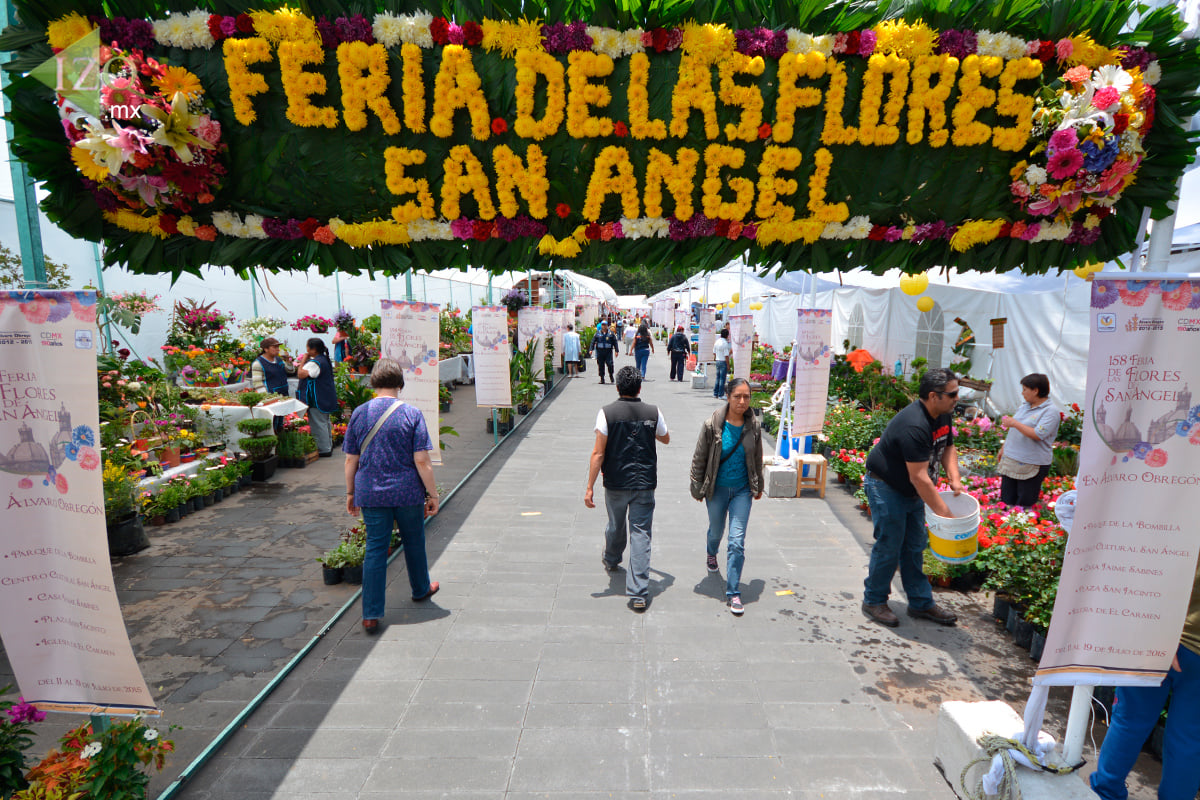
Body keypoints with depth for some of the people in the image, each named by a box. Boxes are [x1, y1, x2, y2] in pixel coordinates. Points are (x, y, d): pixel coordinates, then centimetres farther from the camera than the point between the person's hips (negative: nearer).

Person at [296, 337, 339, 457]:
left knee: (318, 424, -3)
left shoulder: (314, 363, -21)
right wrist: (305, 360, 11)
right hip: (326, 399, 10)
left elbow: (301, 374, -27)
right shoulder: (324, 359, 11)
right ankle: (328, 446, 28)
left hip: (317, 400, -10)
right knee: (325, 422, 18)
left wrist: (303, 360, -14)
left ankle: (324, 449, 2)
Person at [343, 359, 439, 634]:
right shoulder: (411, 414, -10)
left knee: (375, 549, 7)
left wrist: (350, 493, 15)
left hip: (371, 495, 2)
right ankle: (421, 589, 40)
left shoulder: (359, 413, -1)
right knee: (414, 542, 18)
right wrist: (432, 494, -4)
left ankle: (371, 615, 8)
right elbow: (422, 460, -12)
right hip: (408, 493, -2)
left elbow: (351, 459, 4)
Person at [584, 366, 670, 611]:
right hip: (645, 484, 0)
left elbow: (598, 453, -12)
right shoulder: (653, 413, -4)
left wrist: (589, 487, -8)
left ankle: (611, 560, 52)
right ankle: (639, 593, 0)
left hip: (615, 484, 0)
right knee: (641, 533, 2)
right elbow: (666, 439, 16)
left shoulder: (607, 413, -10)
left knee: (616, 526, 23)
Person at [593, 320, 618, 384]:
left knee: (610, 364, -12)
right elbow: (593, 341, 10)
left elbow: (615, 342, 7)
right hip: (600, 351, 2)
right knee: (600, 365, 3)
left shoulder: (610, 333, 5)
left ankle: (611, 376, 11)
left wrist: (616, 351, 2)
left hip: (608, 351, -2)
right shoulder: (598, 334, 8)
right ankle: (602, 379, 11)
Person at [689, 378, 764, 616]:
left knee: (737, 541, -4)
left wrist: (758, 486, 15)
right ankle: (712, 554, 57)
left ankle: (733, 592, 7)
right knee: (716, 531, 21)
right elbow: (699, 458, -5)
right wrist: (697, 487, -1)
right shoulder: (712, 425, -14)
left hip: (742, 490, 1)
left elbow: (757, 460, 8)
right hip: (717, 489, 0)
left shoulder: (753, 427, -6)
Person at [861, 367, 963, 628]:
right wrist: (944, 513, -26)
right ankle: (874, 601, 17)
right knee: (889, 547, 0)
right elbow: (919, 477, -31)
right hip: (886, 488, -9)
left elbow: (947, 448, 16)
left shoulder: (943, 415, -1)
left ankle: (921, 603, 27)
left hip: (912, 491, 9)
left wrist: (954, 478, -2)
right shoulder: (914, 426, -32)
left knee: (915, 547, 15)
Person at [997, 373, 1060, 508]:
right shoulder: (1024, 405, 13)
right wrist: (1004, 447, 22)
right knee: (1006, 500, 11)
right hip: (1010, 461, 7)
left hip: (1032, 466, -7)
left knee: (1024, 505, 0)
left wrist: (1014, 423, -19)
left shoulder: (1050, 411, -11)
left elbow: (1038, 435, -23)